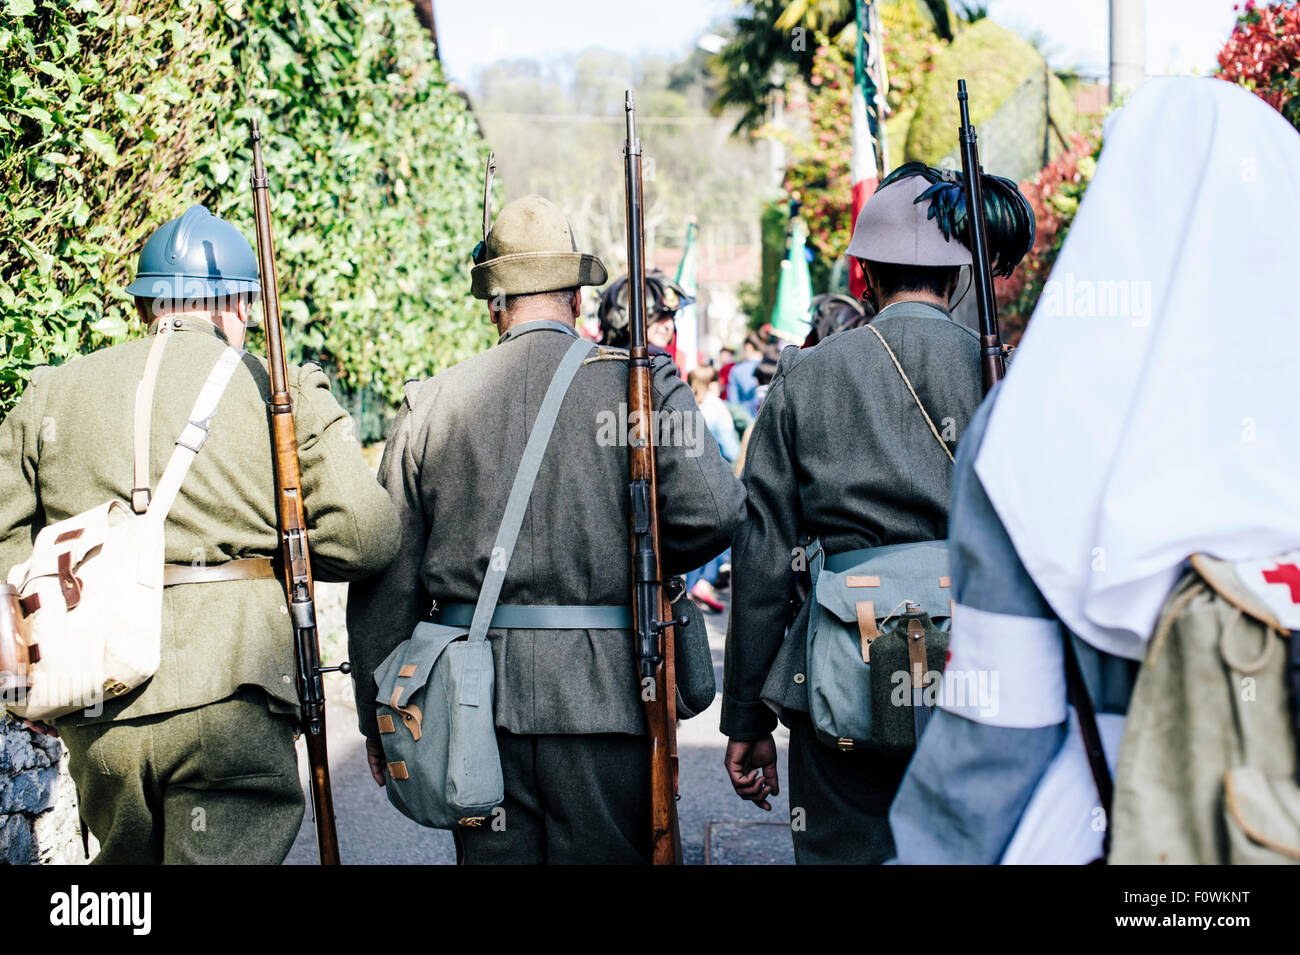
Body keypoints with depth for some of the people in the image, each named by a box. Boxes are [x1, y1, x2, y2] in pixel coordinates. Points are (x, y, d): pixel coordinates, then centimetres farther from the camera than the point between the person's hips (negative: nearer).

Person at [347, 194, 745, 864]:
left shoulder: (430, 404, 3)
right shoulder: (642, 381, -3)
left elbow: (386, 577, 5)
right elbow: (712, 510, -15)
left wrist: (380, 720, 14)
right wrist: (642, 559, 7)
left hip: (474, 708, 2)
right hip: (605, 701, -2)